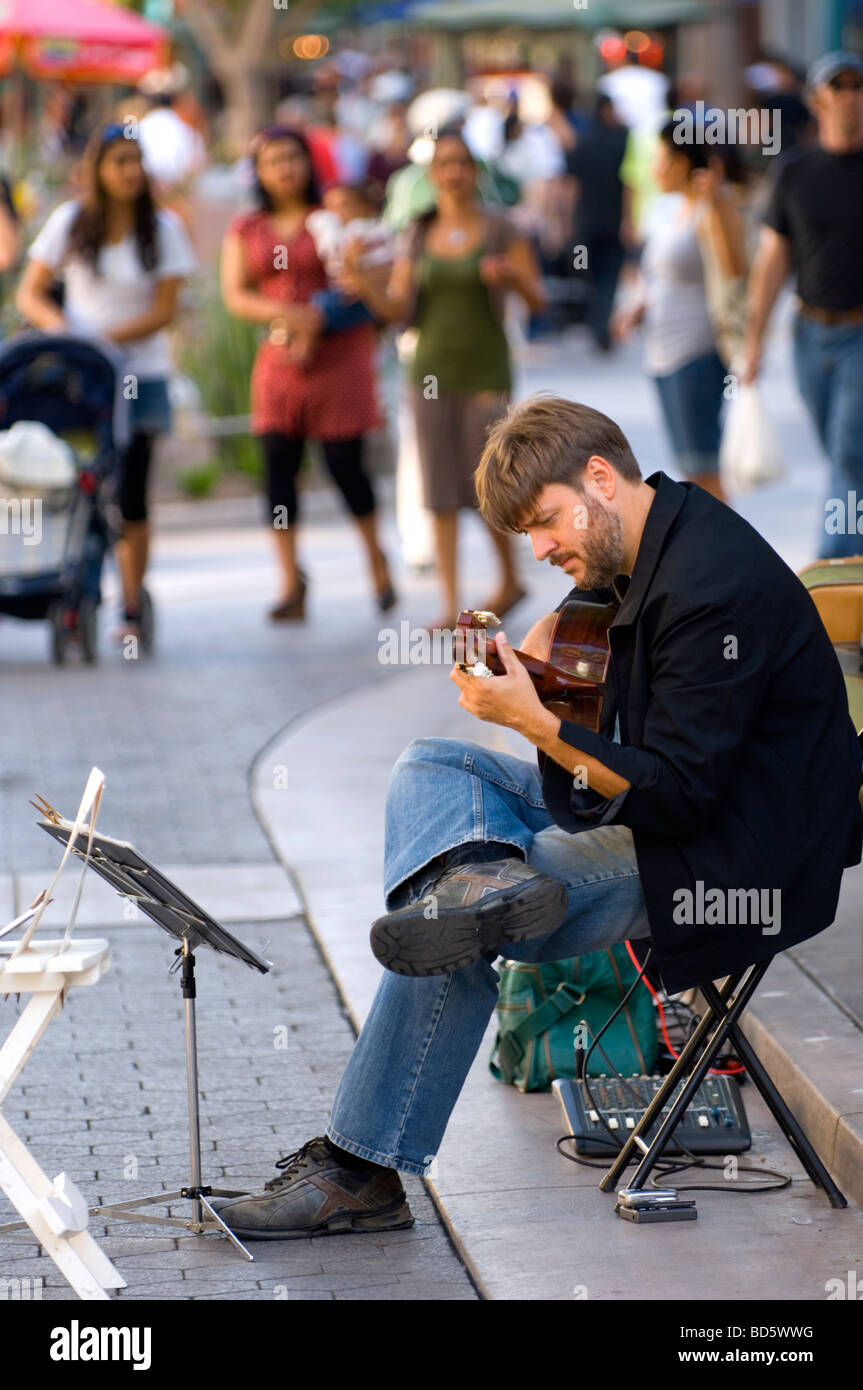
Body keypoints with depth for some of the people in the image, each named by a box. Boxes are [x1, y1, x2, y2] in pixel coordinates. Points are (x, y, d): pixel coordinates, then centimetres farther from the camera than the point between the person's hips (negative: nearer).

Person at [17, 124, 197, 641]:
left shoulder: (163, 228, 0)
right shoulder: (71, 221, 3)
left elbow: (164, 311, -5)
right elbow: (30, 294, 4)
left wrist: (105, 338, -16)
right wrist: (59, 326, -17)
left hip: (140, 374, -1)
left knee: (130, 493, -3)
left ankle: (133, 607, 5)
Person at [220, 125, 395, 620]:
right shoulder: (246, 230, 10)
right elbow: (235, 295, 1)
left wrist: (317, 325, -16)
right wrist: (286, 315, -15)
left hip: (337, 355, -3)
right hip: (278, 359, 3)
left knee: (345, 463, -3)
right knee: (279, 465, -5)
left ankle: (377, 560, 19)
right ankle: (292, 584, -1)